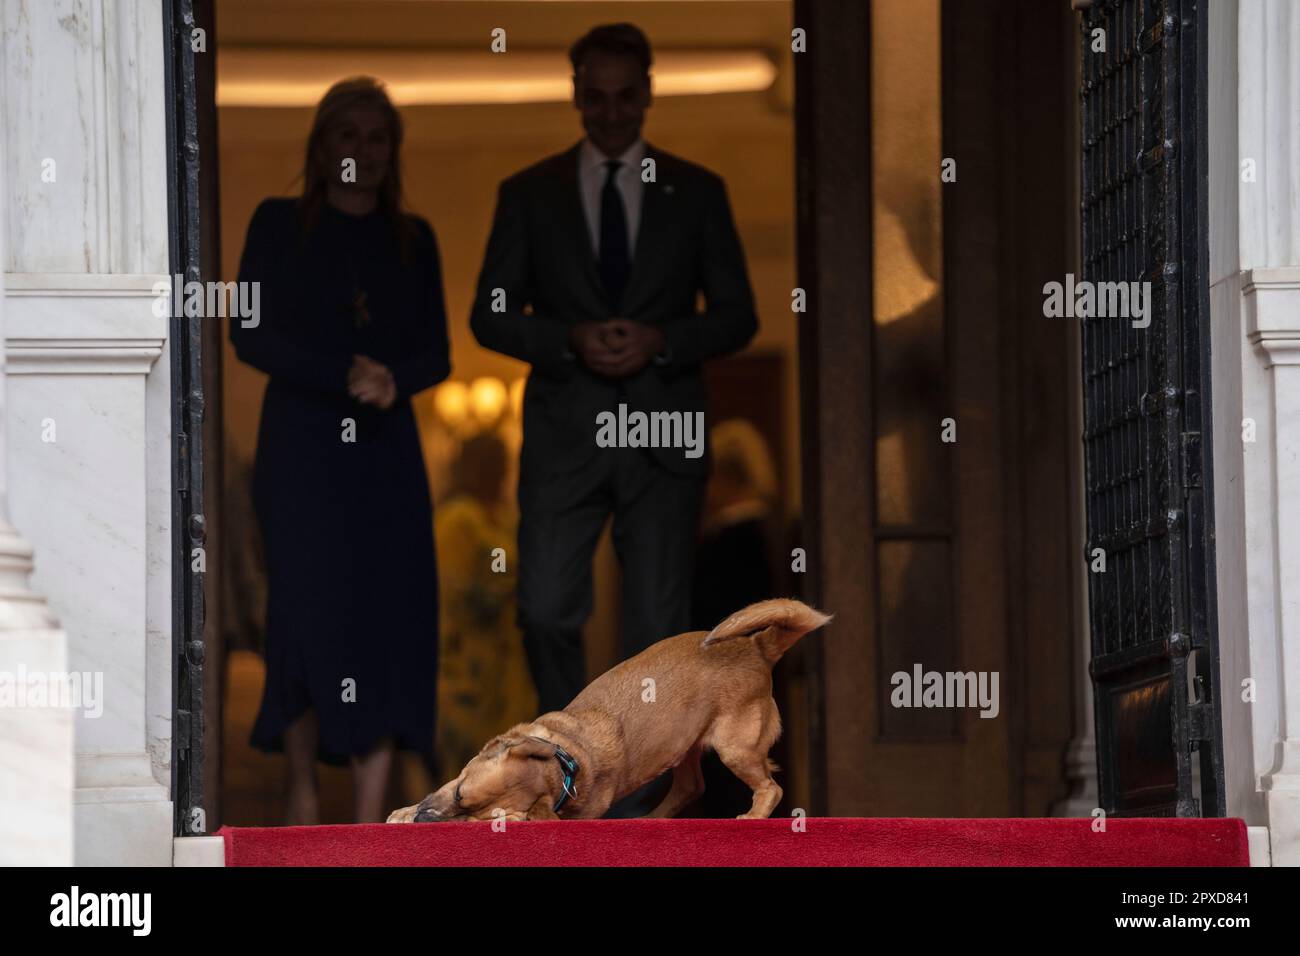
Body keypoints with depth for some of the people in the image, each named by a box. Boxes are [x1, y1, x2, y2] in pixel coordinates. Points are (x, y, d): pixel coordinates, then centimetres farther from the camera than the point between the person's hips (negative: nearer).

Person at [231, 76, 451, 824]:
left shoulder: (413, 240, 12)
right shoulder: (279, 225, 4)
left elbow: (436, 354, 10)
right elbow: (251, 336, -4)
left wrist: (392, 379, -12)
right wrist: (344, 374, -15)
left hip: (387, 452, 3)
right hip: (302, 447, -2)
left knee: (391, 620, -7)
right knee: (312, 616, -8)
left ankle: (370, 819, -9)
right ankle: (303, 791, 11)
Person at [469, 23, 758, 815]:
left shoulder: (697, 192, 8)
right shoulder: (529, 195, 8)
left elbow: (737, 316, 6)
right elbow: (491, 316, 4)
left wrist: (659, 341, -12)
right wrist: (570, 341, -13)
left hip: (666, 433, 0)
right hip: (565, 432, 0)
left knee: (658, 623, 1)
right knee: (548, 608, -11)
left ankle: (633, 798, 9)